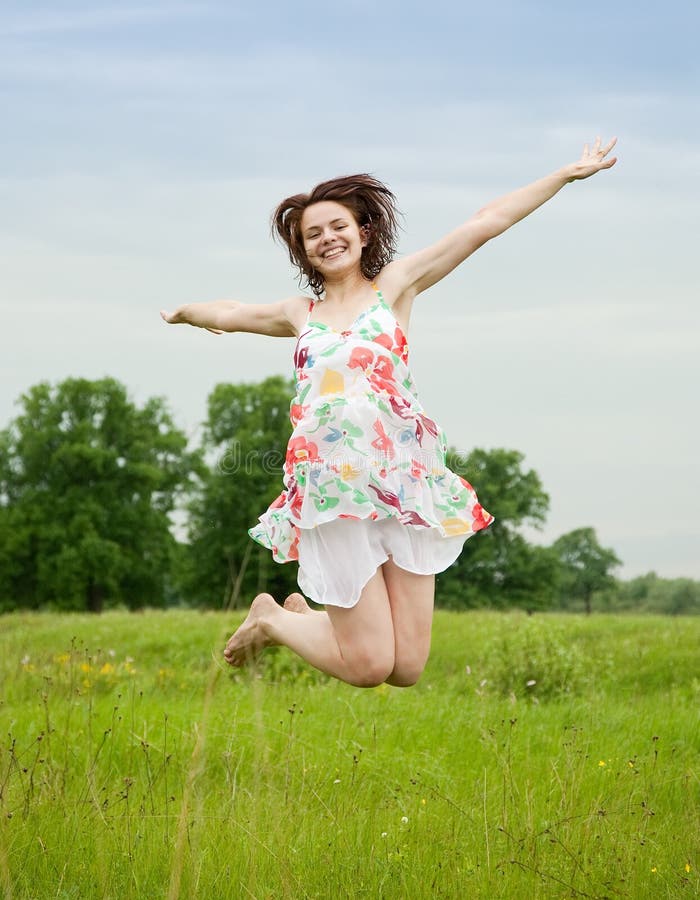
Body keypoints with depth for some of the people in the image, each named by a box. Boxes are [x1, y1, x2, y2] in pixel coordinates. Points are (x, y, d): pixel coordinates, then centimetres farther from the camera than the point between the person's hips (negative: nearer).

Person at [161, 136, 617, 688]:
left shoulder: (395, 285, 11)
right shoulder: (300, 315, 17)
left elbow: (486, 223, 7)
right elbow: (229, 313, 37)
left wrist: (570, 173, 8)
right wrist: (187, 312, 58)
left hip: (406, 481, 0)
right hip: (335, 490, 0)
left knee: (408, 669, -3)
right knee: (368, 667, -8)